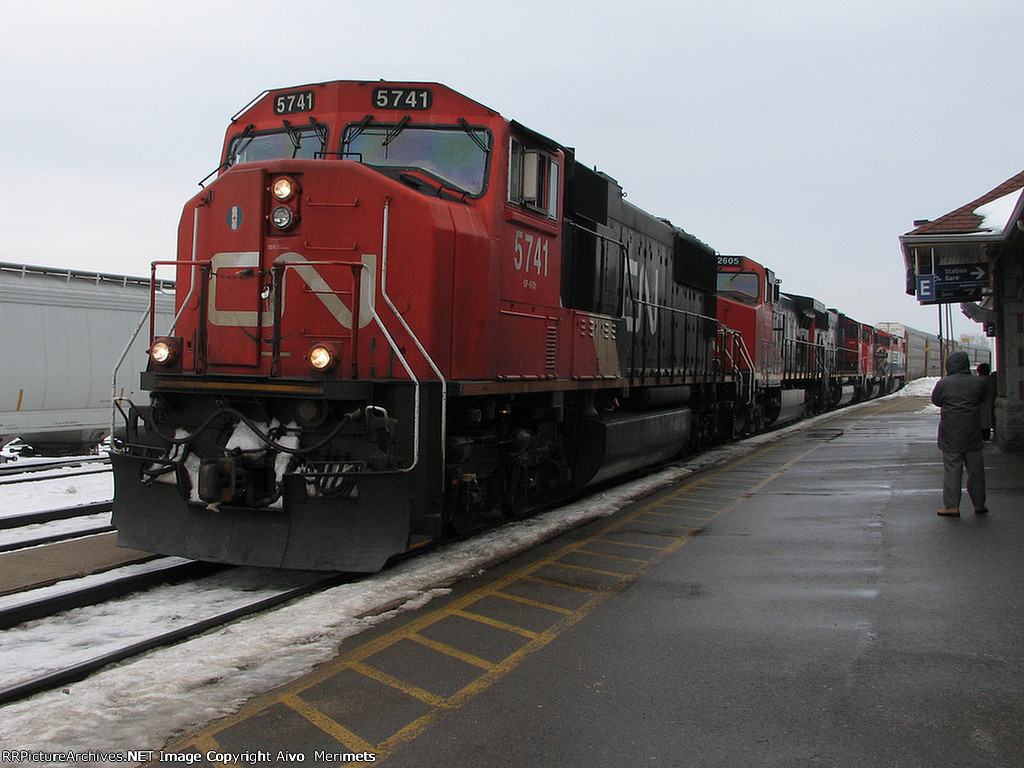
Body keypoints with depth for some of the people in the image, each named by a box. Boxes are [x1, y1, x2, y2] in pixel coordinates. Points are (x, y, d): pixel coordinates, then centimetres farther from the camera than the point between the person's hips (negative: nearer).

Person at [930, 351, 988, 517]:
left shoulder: (944, 383, -8)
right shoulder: (977, 382, 0)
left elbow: (935, 401, 7)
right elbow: (983, 397, 17)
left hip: (950, 435, -3)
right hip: (973, 434, 3)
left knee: (952, 470, 1)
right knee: (975, 469, 12)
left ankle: (951, 506, 1)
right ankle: (979, 504, 20)